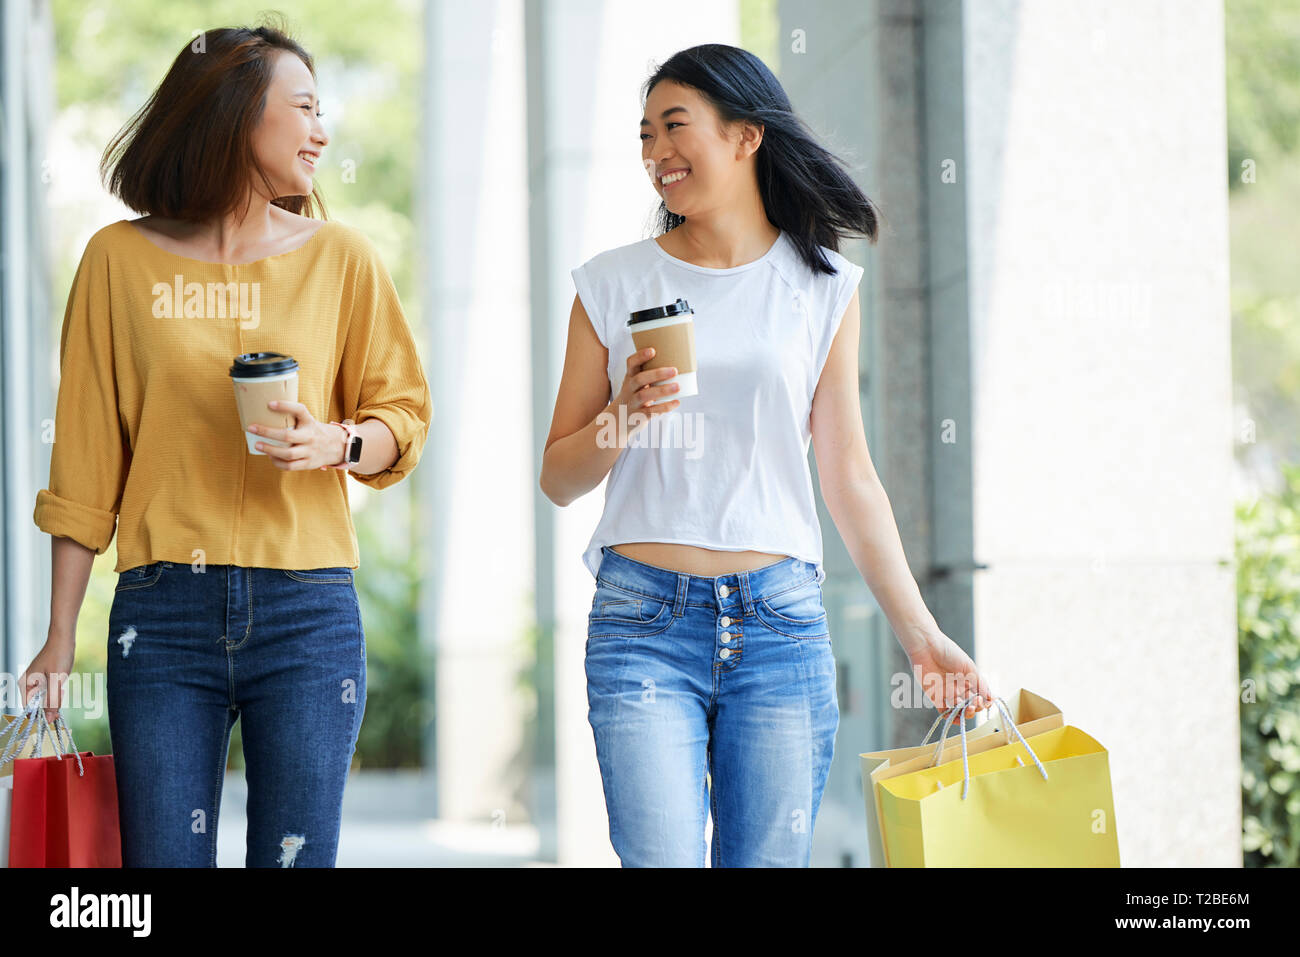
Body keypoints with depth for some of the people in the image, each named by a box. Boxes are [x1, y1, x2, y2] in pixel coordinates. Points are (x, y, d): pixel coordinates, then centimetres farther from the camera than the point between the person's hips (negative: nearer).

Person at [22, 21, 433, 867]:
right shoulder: (122, 259, 5)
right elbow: (87, 465, 7)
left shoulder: (340, 256, 8)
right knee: (163, 859, -2)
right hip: (165, 614, -1)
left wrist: (335, 443, -12)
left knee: (297, 856, -1)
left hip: (309, 613, 1)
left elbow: (404, 416, 11)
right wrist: (62, 636, 5)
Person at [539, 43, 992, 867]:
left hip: (782, 621, 1)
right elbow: (559, 480, 10)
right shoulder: (615, 284, 6)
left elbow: (849, 475, 11)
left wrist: (921, 633, 7)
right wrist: (623, 415, -10)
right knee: (662, 860, -11)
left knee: (771, 858, 1)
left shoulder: (822, 287, 8)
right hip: (645, 620, -1)